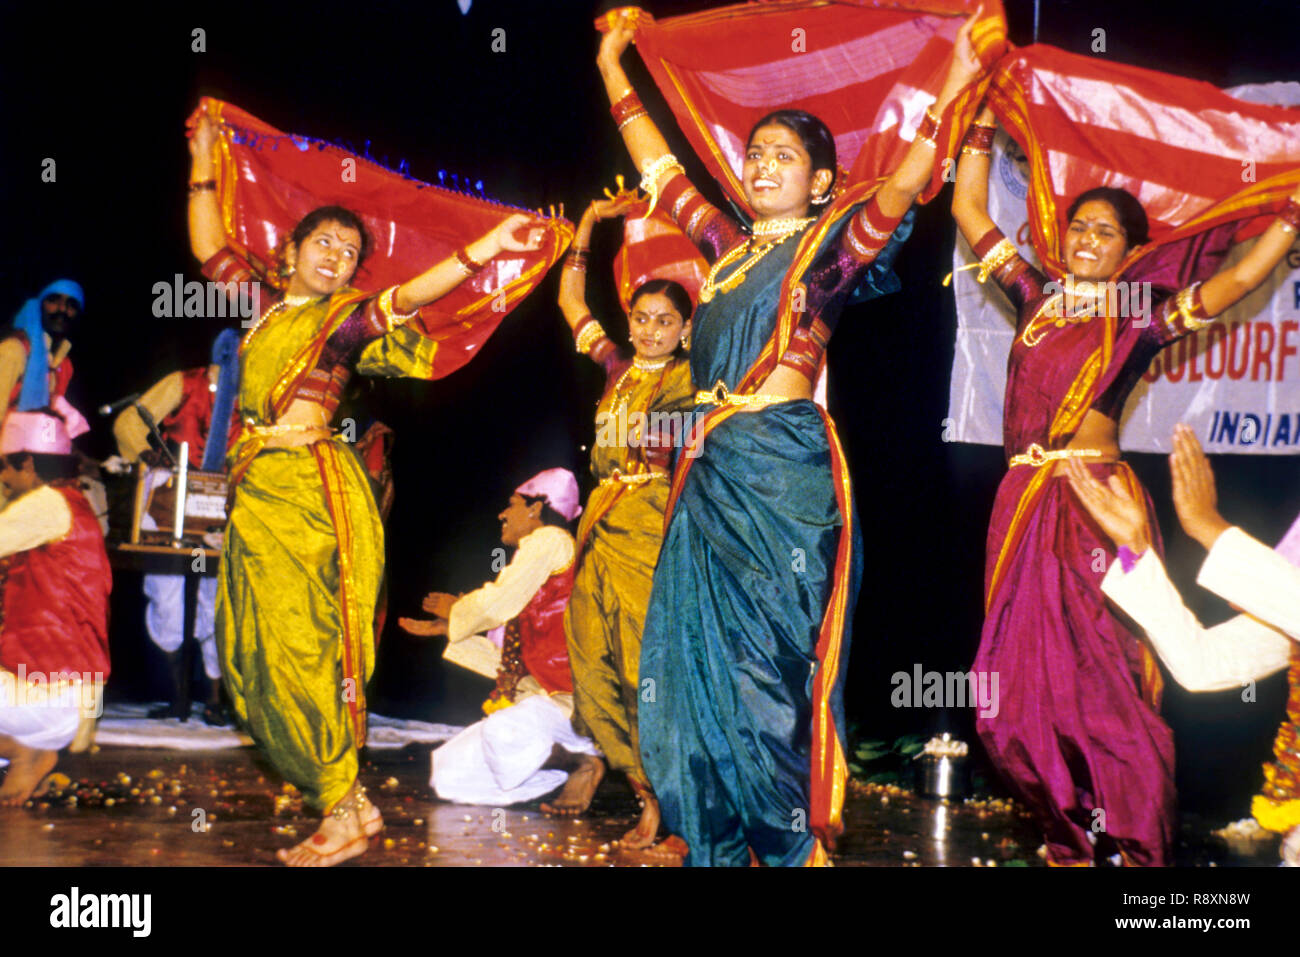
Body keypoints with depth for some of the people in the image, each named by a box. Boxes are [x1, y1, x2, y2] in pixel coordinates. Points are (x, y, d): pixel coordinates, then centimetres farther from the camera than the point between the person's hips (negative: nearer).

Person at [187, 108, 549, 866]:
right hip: (257, 489, 6)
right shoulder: (264, 307, 16)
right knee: (257, 654, 5)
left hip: (311, 487, -6)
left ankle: (345, 813, -2)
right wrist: (205, 162, 24)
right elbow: (209, 250, 24)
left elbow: (412, 296, -15)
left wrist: (488, 246, -27)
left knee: (300, 645, -9)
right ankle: (345, 799, 12)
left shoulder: (346, 318, 1)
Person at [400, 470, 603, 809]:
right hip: (536, 695, 10)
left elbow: (494, 606, -11)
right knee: (448, 774, 0)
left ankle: (583, 763, -11)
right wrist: (445, 627, 27)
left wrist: (453, 609, 8)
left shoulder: (549, 540, -6)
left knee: (504, 735, -39)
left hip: (572, 701, -10)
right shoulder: (535, 553, 22)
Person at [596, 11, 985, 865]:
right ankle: (717, 839, 18)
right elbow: (660, 169, 23)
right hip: (713, 466, 6)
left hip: (783, 470, -6)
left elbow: (899, 191, -16)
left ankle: (791, 840, 11)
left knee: (770, 655, -2)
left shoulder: (830, 250, -1)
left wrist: (951, 94, -27)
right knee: (699, 651, 7)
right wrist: (614, 70, 26)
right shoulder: (729, 247, 15)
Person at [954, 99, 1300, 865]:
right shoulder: (1038, 301, 15)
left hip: (1094, 502, -4)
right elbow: (970, 212, 20)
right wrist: (984, 122, 20)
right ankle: (1074, 836, 18)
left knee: (1100, 673, -3)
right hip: (1025, 501, 5)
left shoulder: (1140, 323, 3)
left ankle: (1128, 843, 8)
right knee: (1029, 673, 5)